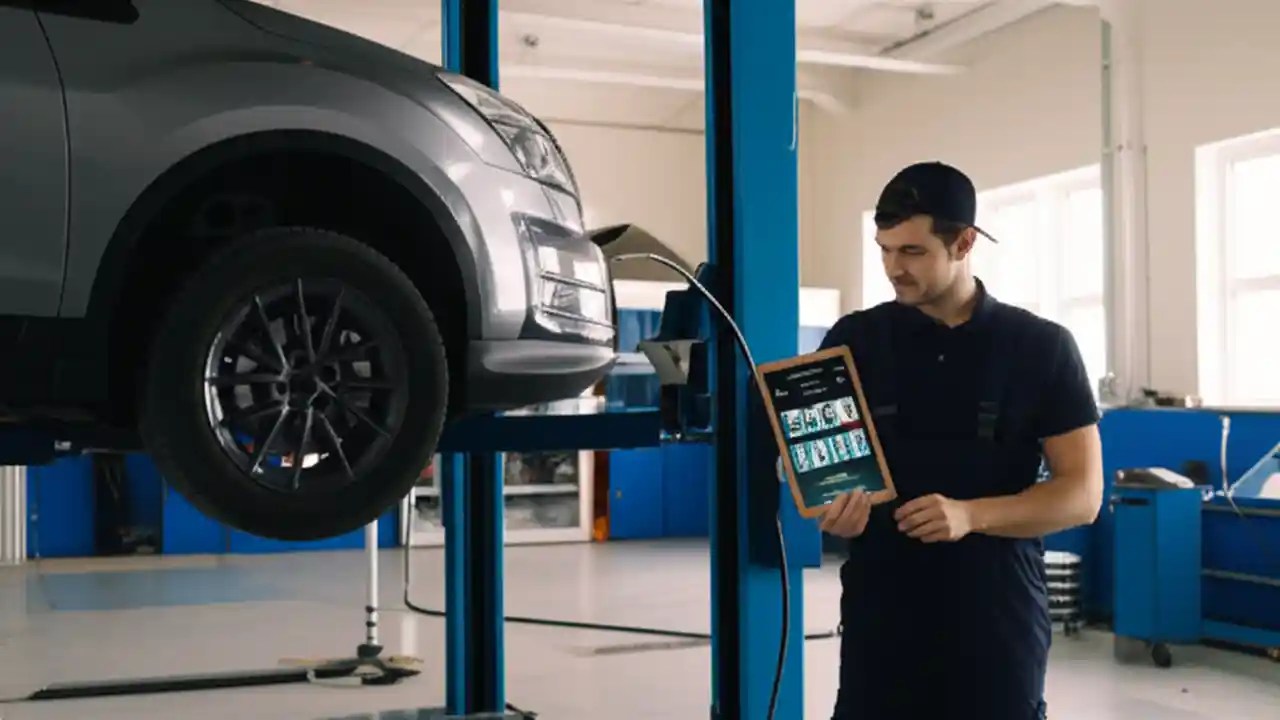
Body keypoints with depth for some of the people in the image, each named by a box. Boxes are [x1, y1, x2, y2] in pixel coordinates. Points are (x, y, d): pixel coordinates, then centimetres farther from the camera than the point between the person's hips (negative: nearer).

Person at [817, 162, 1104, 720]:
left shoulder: (1043, 347, -1)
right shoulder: (853, 341, 3)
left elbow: (1082, 494, -4)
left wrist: (971, 515, -19)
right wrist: (832, 511, -18)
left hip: (999, 622, -1)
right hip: (880, 620, 1)